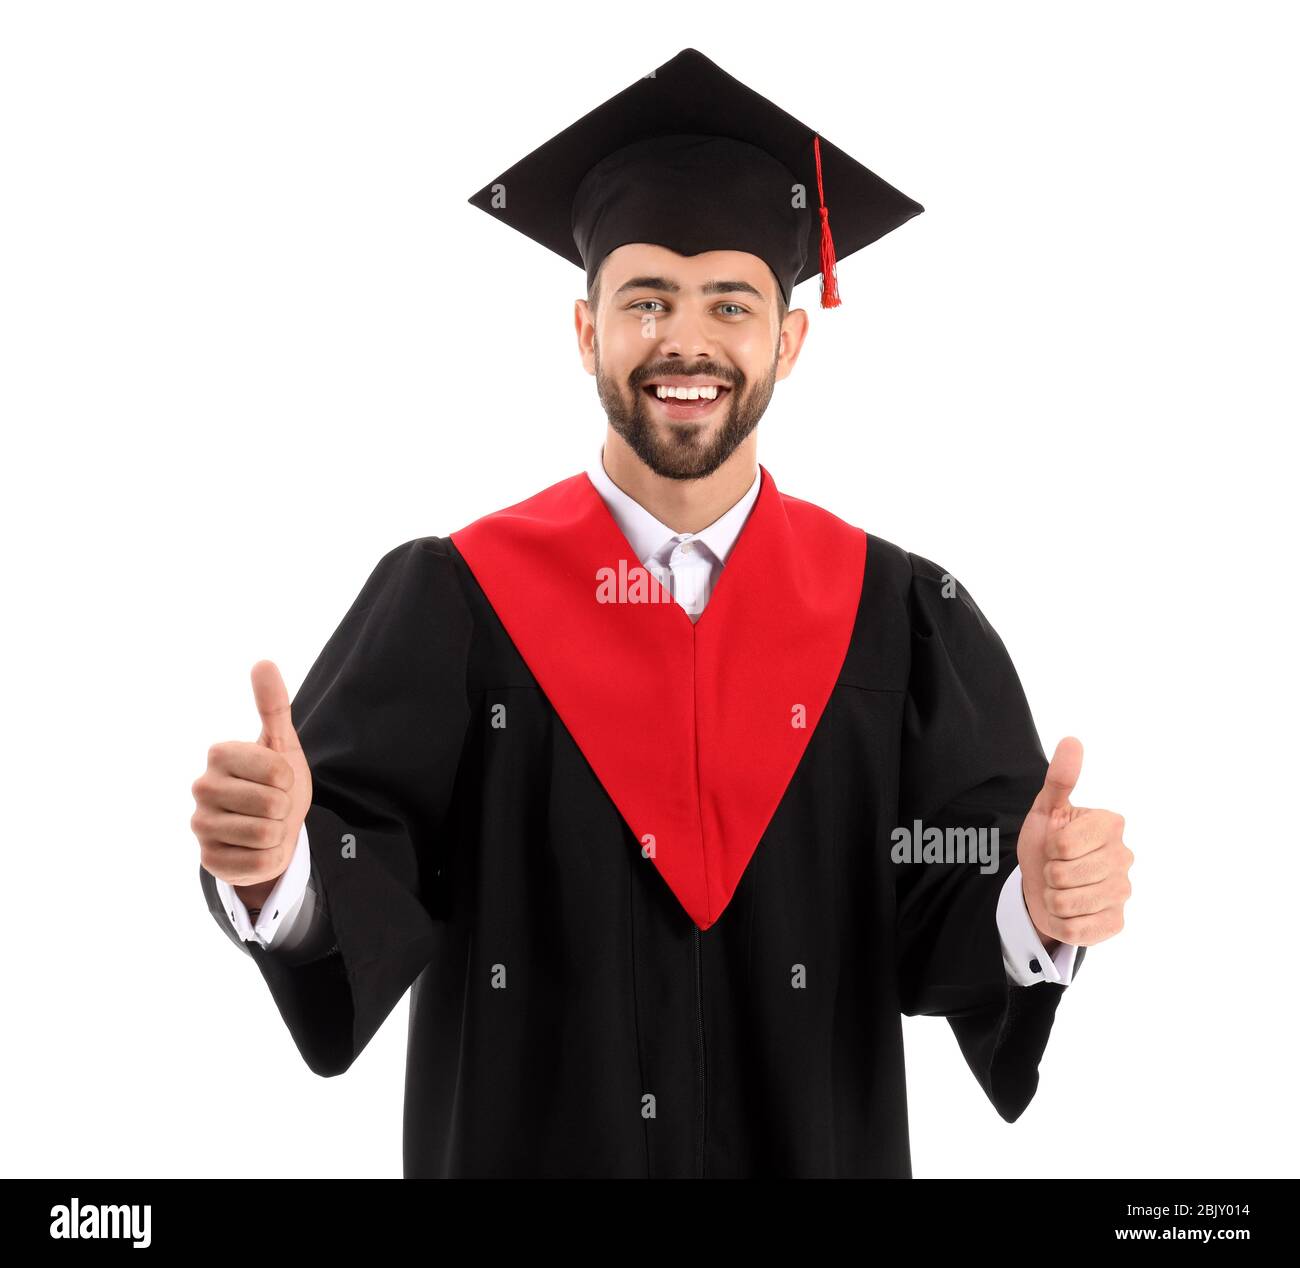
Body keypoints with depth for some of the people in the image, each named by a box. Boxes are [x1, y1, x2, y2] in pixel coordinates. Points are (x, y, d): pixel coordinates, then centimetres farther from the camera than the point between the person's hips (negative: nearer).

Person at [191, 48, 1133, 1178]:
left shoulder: (902, 618, -6)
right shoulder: (448, 603, -10)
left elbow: (948, 916, -9)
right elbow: (364, 885, -15)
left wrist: (1041, 910, -29)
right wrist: (274, 863, -35)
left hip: (818, 1147, 2)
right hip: (520, 1146, -1)